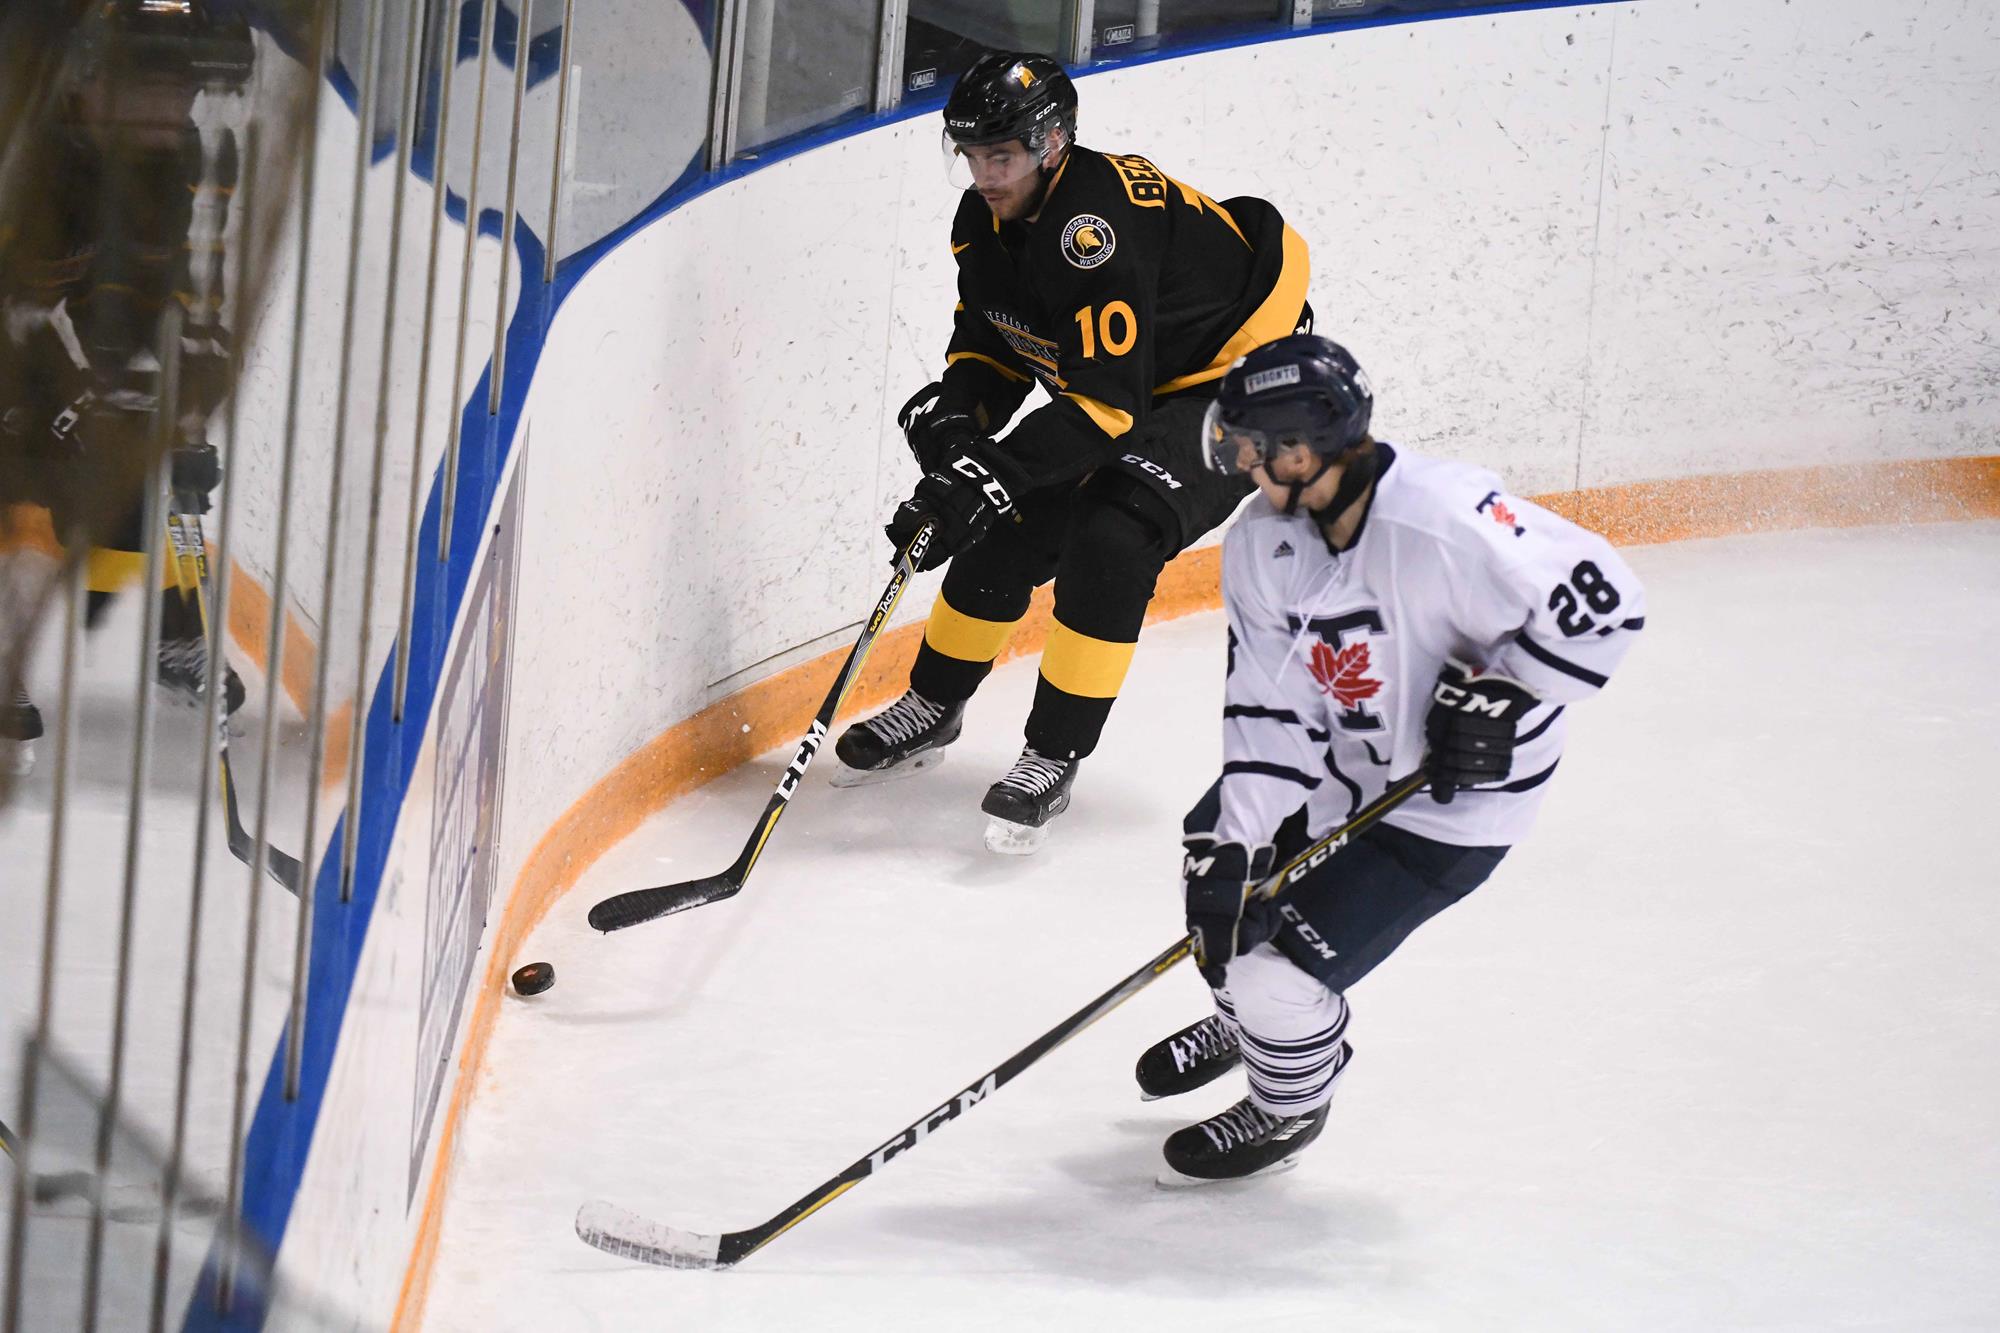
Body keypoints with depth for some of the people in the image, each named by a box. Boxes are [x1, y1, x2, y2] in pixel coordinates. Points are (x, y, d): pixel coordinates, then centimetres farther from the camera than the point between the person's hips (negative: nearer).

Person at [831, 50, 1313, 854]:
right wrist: (957, 410, -16)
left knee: (1113, 539, -25)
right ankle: (931, 709, 25)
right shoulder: (986, 222, -7)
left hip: (1240, 373, -9)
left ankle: (1053, 759, -14)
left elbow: (1108, 402, -36)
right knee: (1009, 529, 4)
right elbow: (993, 341, 6)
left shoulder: (1094, 227, -35)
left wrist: (992, 475, -39)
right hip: (1117, 370, 9)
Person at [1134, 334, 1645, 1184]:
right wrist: (1233, 842, -19)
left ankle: (1289, 1108, 23)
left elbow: (1600, 599, -29)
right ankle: (1253, 1019, 52)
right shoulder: (1266, 539, -11)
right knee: (1214, 849, 22)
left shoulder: (1442, 523, -35)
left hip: (1453, 794, -8)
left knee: (1284, 961, -10)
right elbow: (1270, 701, -11)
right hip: (1338, 760, 8)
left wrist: (1500, 696, -27)